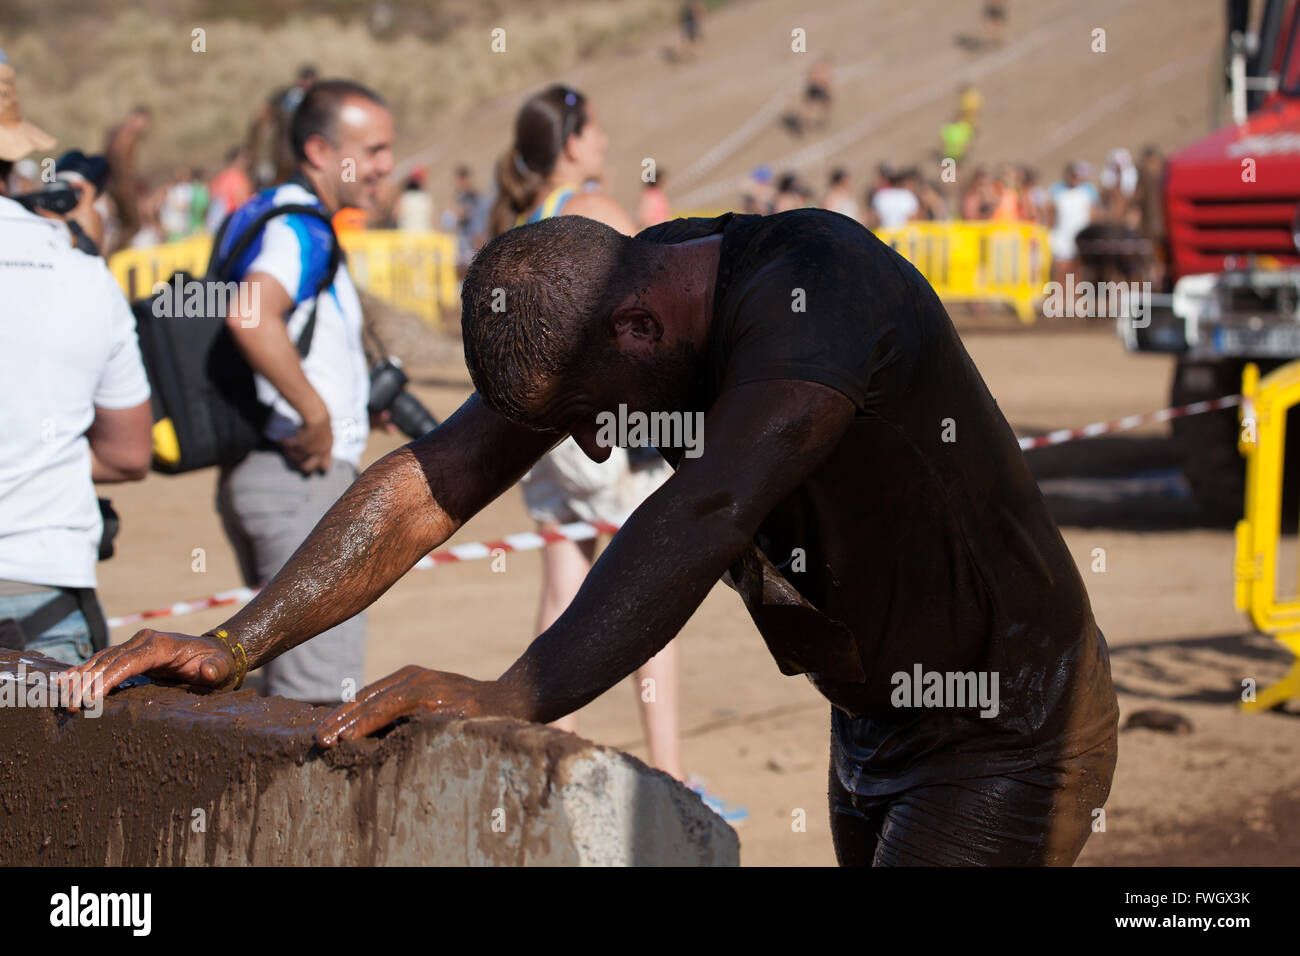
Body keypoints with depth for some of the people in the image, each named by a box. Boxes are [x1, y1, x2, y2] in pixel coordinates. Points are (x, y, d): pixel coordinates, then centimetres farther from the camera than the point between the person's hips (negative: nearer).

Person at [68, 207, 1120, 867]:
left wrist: (515, 695, -48)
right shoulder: (591, 303, -6)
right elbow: (427, 485, -6)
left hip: (1012, 729, -9)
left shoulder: (818, 283, -31)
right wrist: (236, 643, -16)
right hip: (874, 724, 9)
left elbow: (709, 513, -43)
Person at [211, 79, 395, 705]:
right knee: (321, 701, -10)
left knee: (288, 691, 16)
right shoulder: (298, 229, -15)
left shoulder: (267, 216, 17)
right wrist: (316, 413, -26)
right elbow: (251, 315, -35)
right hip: (303, 480, -10)